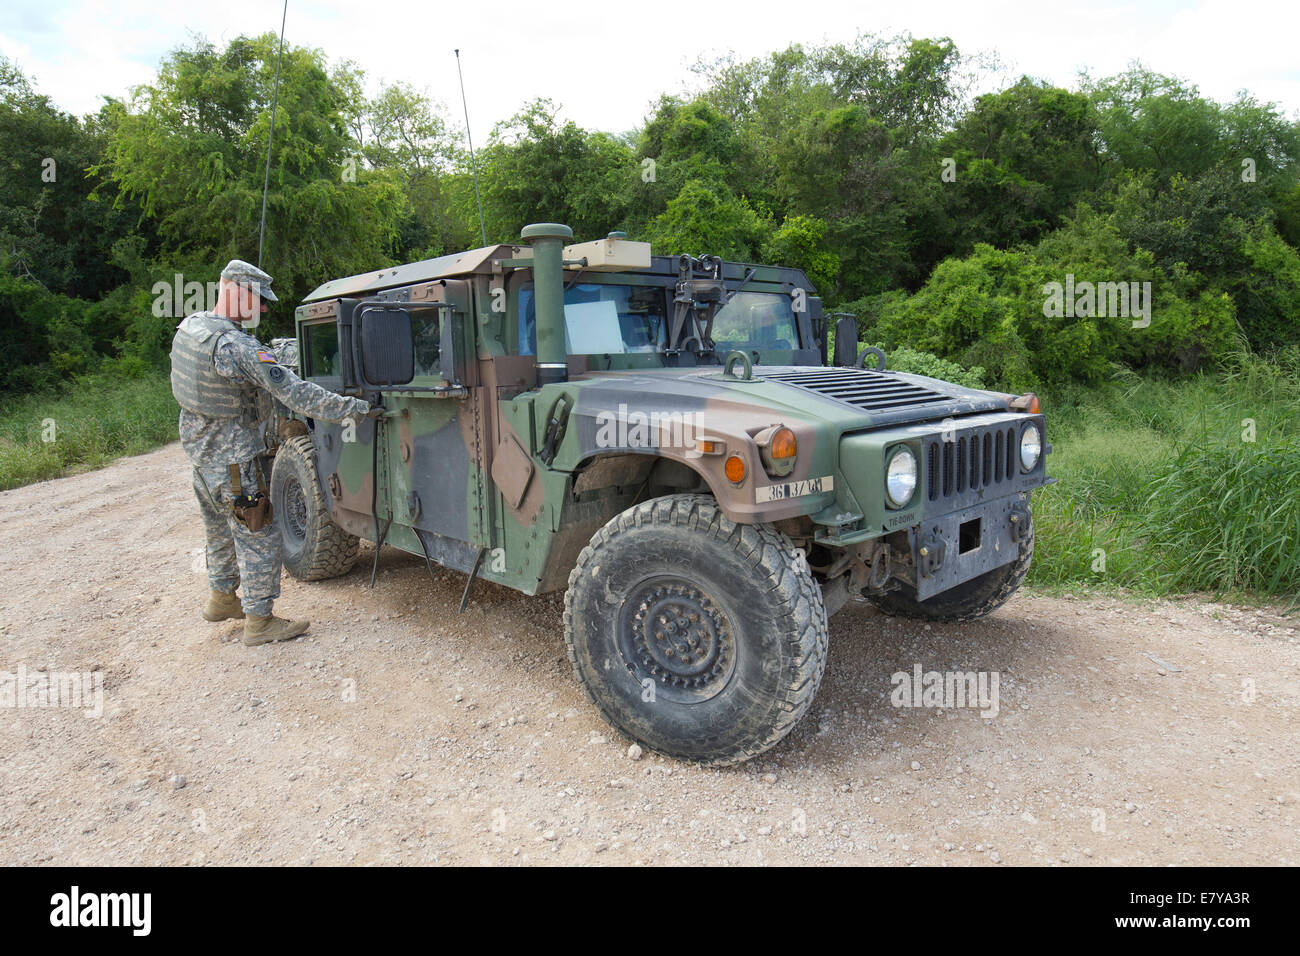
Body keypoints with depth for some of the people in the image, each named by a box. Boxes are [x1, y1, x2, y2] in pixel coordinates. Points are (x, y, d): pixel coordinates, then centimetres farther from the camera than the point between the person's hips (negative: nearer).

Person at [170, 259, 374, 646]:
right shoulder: (236, 347, -26)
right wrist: (356, 408, -30)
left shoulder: (188, 327, 2)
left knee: (221, 530, 25)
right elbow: (295, 393, -30)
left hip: (199, 449, 10)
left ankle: (222, 599, 41)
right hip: (233, 460, -10)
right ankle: (259, 622, 9)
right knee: (258, 538, 1)